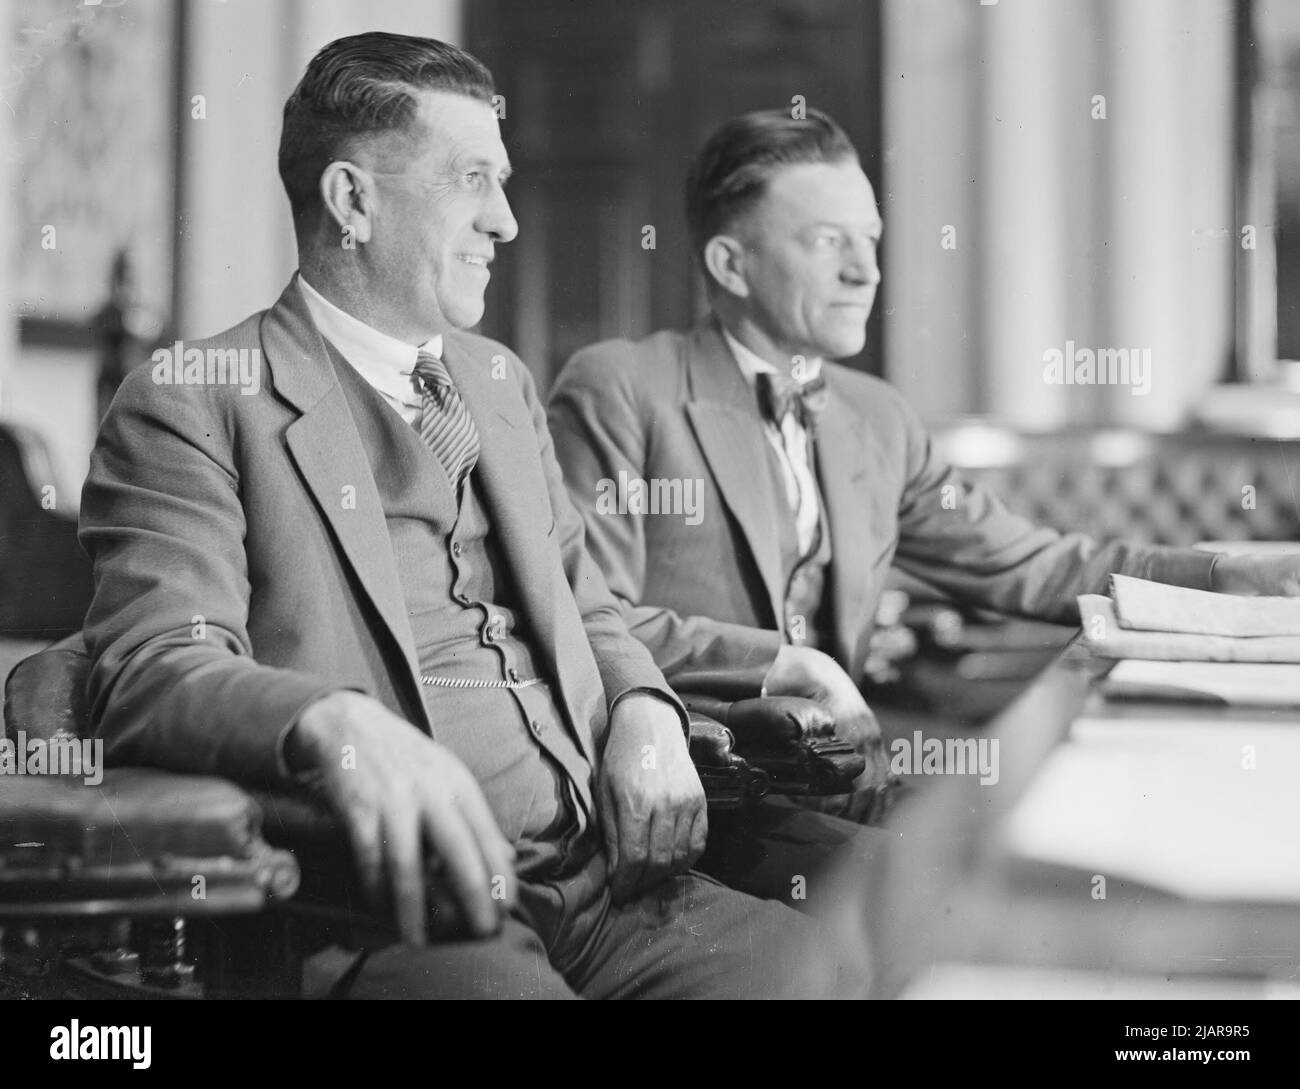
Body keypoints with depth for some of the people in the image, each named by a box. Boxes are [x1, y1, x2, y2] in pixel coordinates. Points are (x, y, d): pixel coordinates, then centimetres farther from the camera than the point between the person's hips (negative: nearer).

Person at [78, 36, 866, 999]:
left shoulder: (503, 382, 25)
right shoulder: (190, 404, 2)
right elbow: (154, 672, -10)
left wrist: (643, 710, 6)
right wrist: (336, 724, -31)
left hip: (598, 867, 6)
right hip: (386, 888, -6)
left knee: (817, 971, -21)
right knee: (500, 985, -37)